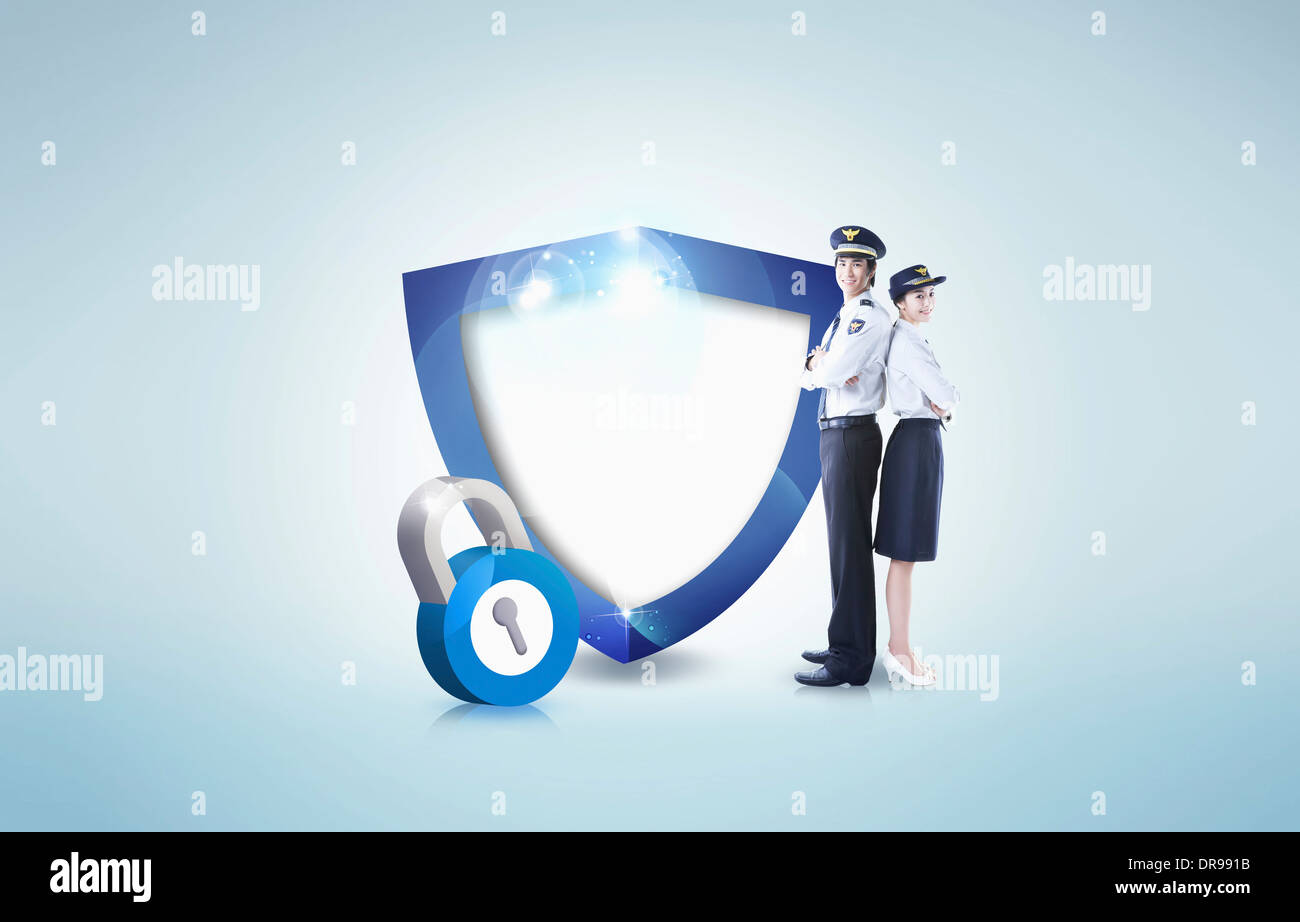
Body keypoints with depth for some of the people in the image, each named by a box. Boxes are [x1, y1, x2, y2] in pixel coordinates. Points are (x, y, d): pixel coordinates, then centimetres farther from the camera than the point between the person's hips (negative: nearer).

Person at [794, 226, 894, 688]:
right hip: (834, 435, 10)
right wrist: (816, 364, -8)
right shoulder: (842, 318, 19)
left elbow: (830, 371, -22)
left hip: (853, 436, -10)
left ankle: (851, 659, -3)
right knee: (842, 540, 15)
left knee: (849, 542, -8)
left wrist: (819, 363, 0)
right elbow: (809, 378, 14)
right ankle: (844, 644, 26)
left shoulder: (871, 316, -11)